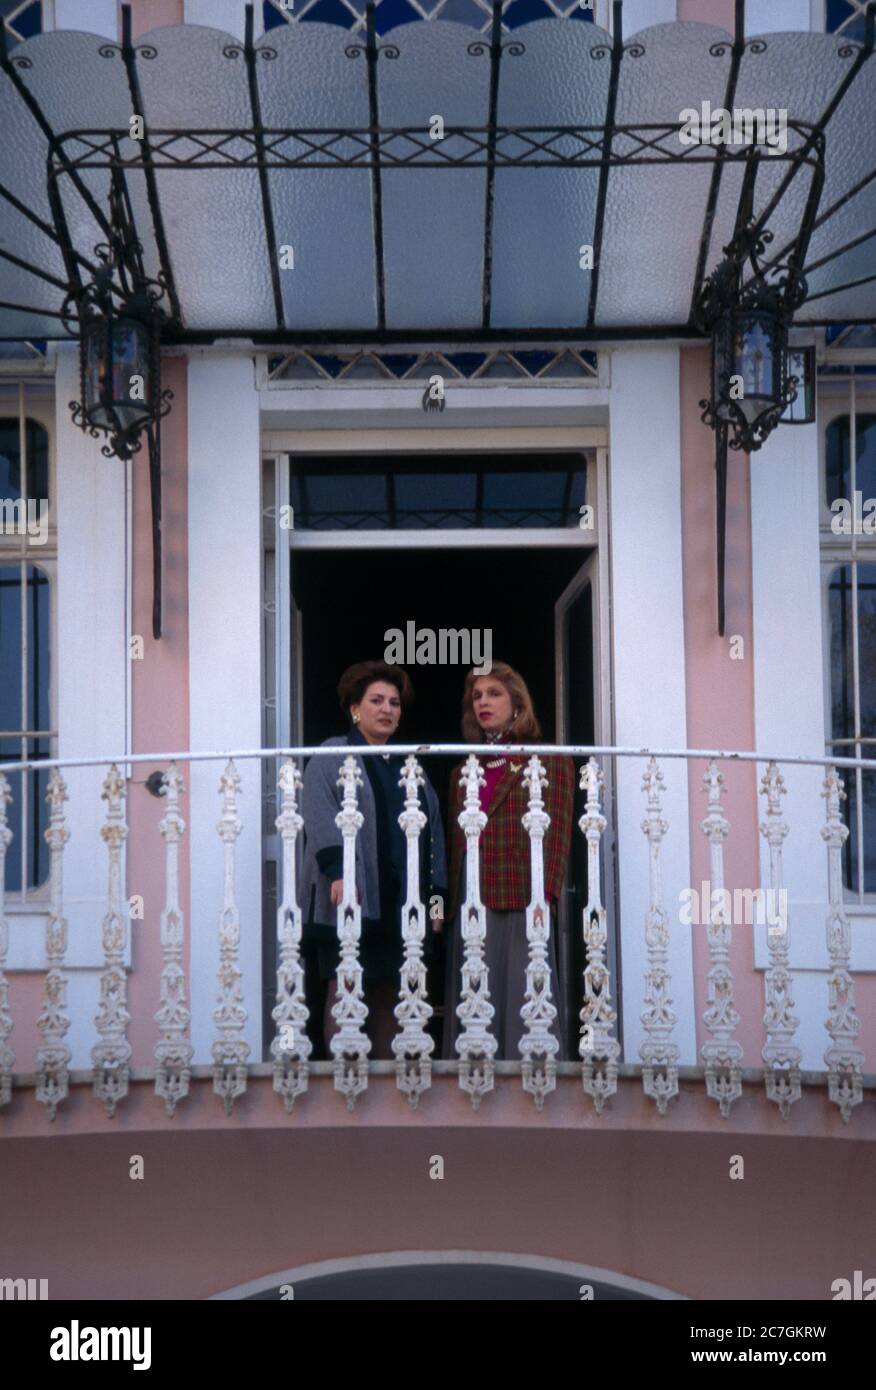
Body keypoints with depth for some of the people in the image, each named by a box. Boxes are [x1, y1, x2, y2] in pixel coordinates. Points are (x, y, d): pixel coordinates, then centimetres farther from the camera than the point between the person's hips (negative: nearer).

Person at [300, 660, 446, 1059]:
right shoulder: (331, 757, 3)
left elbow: (433, 832, 19)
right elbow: (321, 816, -11)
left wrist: (436, 894, 11)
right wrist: (337, 871, -24)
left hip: (402, 902, 6)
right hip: (352, 898, -5)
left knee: (390, 995, 6)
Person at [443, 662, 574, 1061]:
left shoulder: (548, 762, 7)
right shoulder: (463, 772, 21)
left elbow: (557, 833, -2)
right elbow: (455, 841, 16)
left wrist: (544, 897, -13)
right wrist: (450, 904, 6)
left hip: (520, 902, -5)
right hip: (470, 904, 5)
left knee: (523, 997, -8)